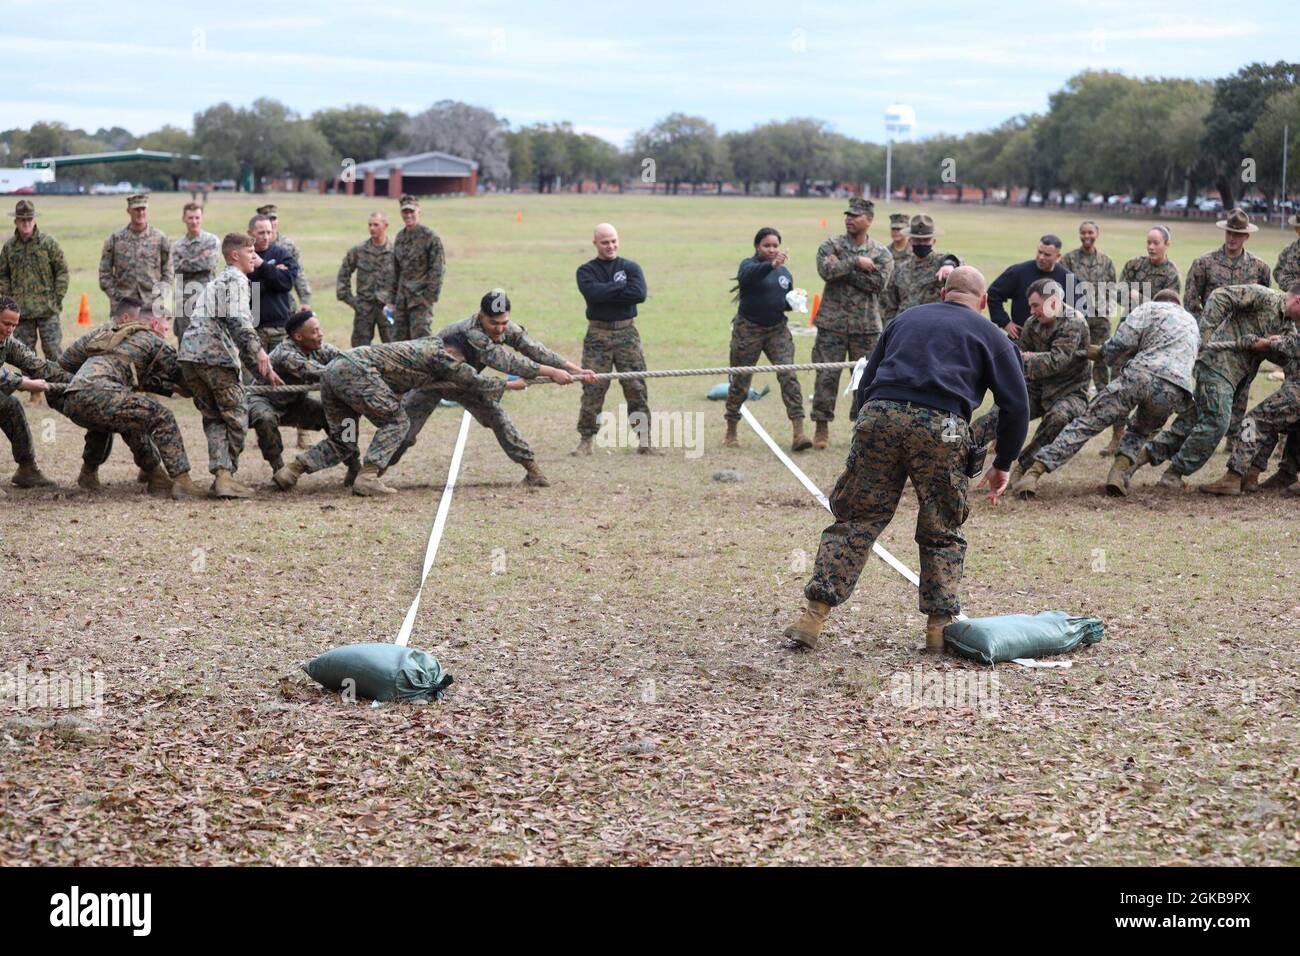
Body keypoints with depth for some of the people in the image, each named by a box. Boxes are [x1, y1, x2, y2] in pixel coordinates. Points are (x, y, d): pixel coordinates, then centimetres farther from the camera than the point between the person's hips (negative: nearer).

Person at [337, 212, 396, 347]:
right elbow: (343, 274, 13)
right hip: (364, 305, 2)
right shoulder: (358, 251, 4)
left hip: (387, 305, -2)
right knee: (360, 346, 5)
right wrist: (346, 296, 7)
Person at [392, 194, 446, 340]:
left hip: (421, 299, -7)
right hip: (402, 299, 7)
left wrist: (430, 296, -15)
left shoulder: (430, 237, -6)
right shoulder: (400, 237, 15)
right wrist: (392, 299, 17)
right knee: (398, 338, 6)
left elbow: (438, 269, -9)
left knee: (420, 338, -12)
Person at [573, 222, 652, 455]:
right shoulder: (586, 270, 7)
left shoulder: (631, 267, 9)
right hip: (597, 334, -1)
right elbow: (593, 292, -15)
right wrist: (621, 286, -9)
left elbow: (640, 294, -10)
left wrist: (606, 293, -10)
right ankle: (586, 440, 3)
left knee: (637, 387, -2)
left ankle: (644, 439, 5)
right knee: (592, 388, -5)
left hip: (627, 333, 1)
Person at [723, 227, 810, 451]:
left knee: (789, 375, -12)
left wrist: (792, 303, -2)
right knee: (740, 381, 5)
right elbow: (747, 275, -30)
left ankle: (798, 433, -18)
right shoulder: (749, 264, -4)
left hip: (777, 330, 3)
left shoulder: (784, 272, 12)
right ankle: (731, 432, 21)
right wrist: (771, 265, -48)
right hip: (748, 329, -3)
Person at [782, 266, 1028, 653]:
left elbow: (865, 384, 27)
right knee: (941, 533, 13)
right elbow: (1016, 406, 13)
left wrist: (871, 427, 32)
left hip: (878, 416, 2)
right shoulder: (991, 336, 20)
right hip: (941, 427, -2)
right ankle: (940, 625, 12)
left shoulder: (906, 318, 29)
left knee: (855, 519, 6)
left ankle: (813, 615, -1)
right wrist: (1002, 465, 21)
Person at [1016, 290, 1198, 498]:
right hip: (1175, 390, 3)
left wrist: (1103, 354, 24)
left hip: (1140, 374, -3)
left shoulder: (1151, 308, 18)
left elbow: (1122, 341, 3)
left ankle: (1034, 472, -8)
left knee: (1088, 422, 1)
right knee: (1141, 432, 30)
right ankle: (1119, 471, 4)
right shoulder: (1193, 324, 37)